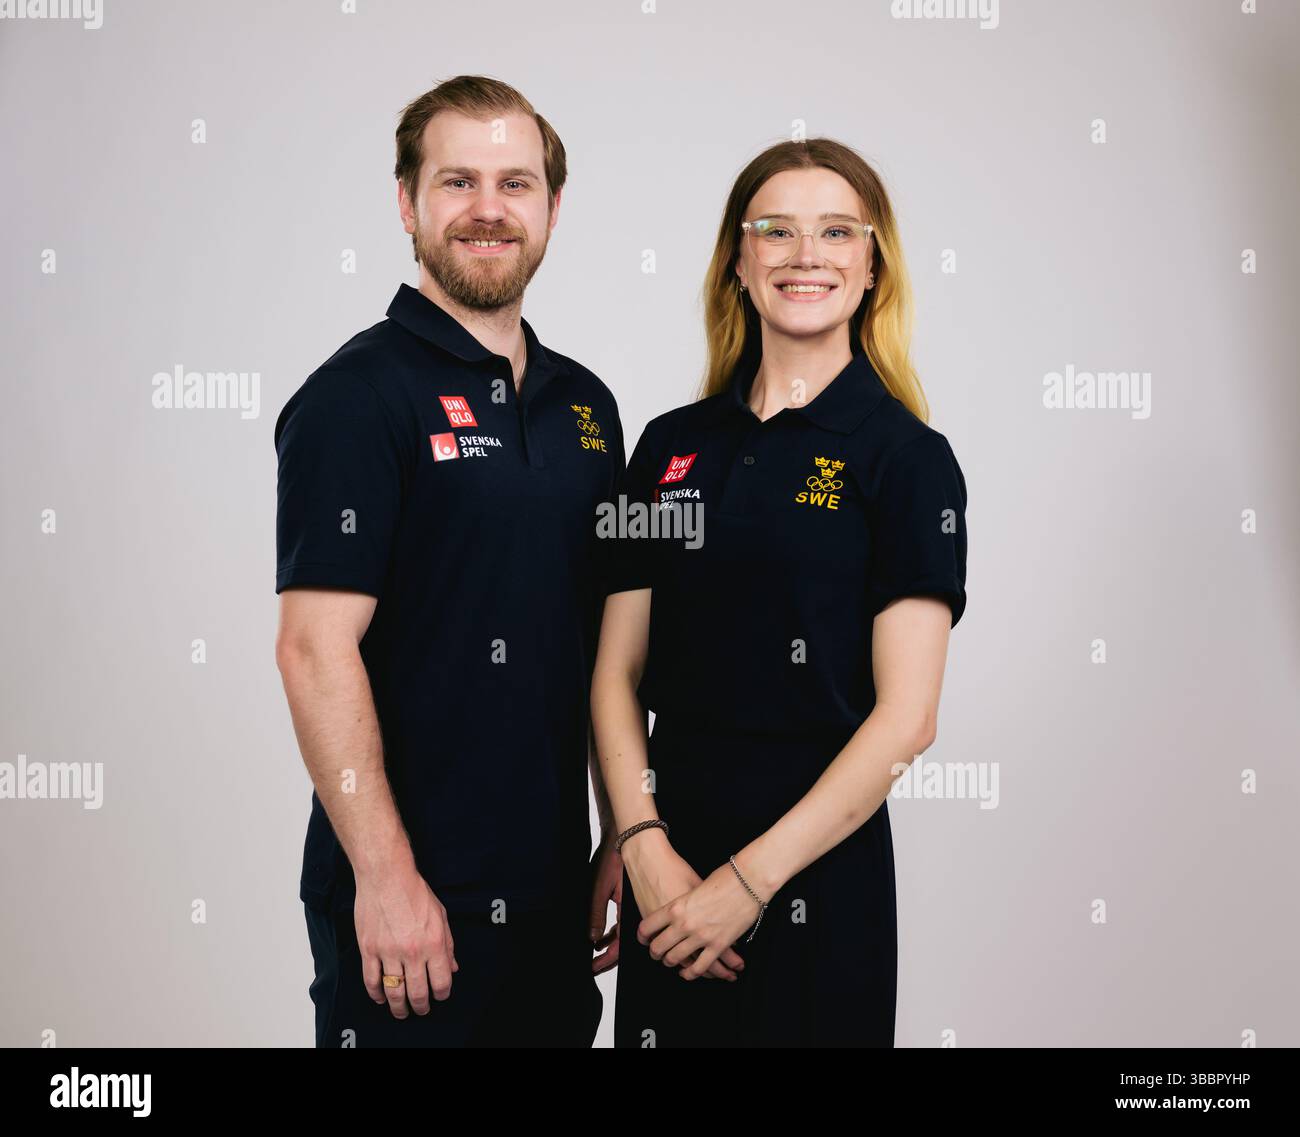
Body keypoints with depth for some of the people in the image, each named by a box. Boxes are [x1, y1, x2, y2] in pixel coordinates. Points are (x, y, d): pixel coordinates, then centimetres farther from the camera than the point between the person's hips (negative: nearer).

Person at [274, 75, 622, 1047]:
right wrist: (385, 875, -19)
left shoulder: (586, 403, 10)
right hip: (409, 897, -6)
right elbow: (316, 648, -16)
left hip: (554, 891, 6)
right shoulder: (357, 394, -10)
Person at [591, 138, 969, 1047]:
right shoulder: (673, 446, 6)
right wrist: (646, 849, -8)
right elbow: (617, 672, 5)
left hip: (820, 867, -3)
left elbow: (906, 716, -11)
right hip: (670, 853, 4)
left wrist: (752, 879, -14)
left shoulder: (908, 456, -6)